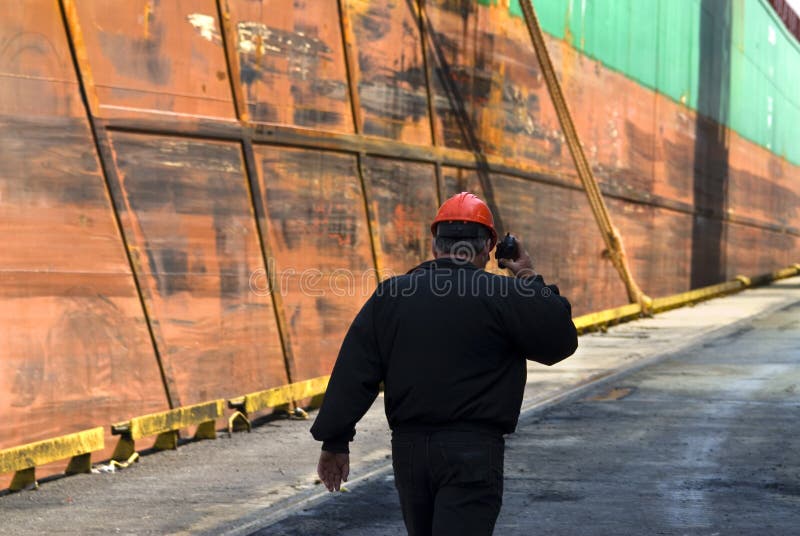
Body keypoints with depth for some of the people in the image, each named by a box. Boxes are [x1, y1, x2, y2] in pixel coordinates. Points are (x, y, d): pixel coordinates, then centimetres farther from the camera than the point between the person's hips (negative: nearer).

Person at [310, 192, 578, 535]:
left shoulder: (389, 296, 5)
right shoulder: (505, 297, -7)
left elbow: (353, 374, 2)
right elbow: (561, 341, 2)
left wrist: (335, 441, 7)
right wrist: (531, 282, 12)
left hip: (407, 447, 5)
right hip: (473, 451, -4)